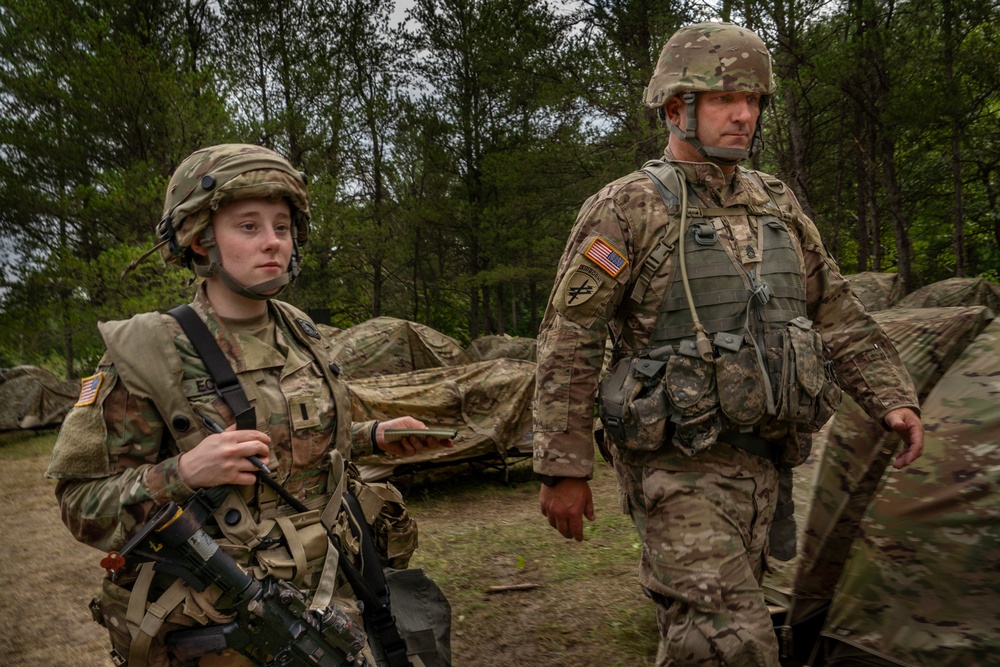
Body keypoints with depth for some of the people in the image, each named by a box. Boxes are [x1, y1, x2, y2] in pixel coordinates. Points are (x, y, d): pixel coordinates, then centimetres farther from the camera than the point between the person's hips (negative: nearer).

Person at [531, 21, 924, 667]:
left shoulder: (777, 204, 11)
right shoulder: (628, 209, -9)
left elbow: (838, 313, 17)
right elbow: (569, 343, -11)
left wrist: (893, 395, 6)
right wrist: (564, 468, -13)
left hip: (761, 460, 6)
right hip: (681, 468, -6)